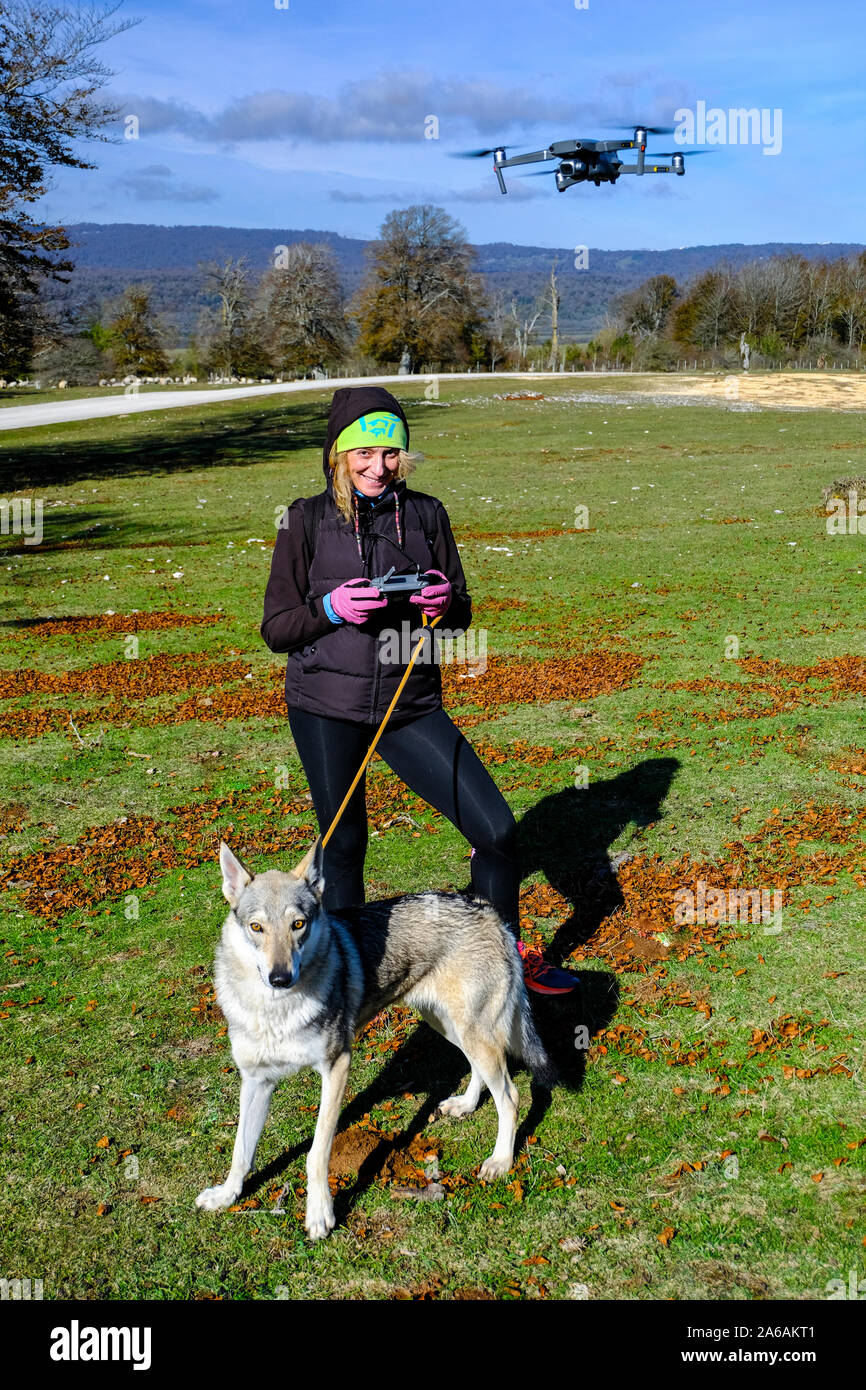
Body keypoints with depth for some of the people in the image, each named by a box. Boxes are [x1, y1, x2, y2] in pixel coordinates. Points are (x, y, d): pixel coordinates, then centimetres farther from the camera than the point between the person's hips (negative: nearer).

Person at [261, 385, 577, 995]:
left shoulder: (426, 514, 5)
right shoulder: (307, 519, 0)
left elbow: (461, 616, 11)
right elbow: (275, 628, 0)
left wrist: (444, 602, -12)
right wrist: (331, 607, -18)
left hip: (412, 706, 2)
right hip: (327, 705, -1)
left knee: (497, 829, -3)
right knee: (343, 844, 9)